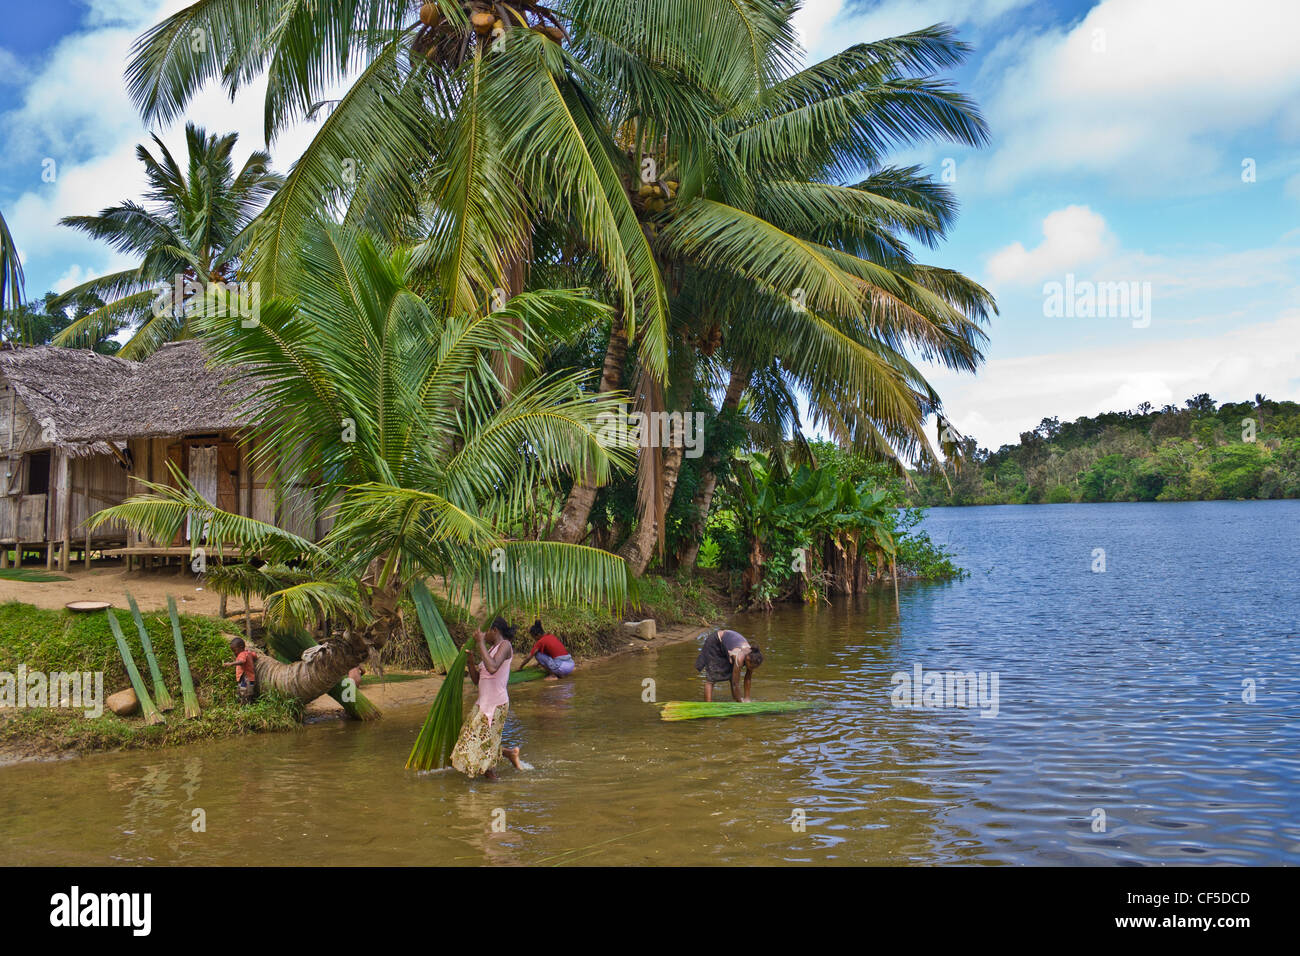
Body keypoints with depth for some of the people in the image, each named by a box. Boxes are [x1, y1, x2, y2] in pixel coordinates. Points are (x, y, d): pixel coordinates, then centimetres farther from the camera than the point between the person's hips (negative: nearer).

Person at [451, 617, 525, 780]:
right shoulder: (491, 650, 16)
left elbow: (492, 668, -28)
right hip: (483, 703, 9)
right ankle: (510, 753, 26)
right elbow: (476, 680, 17)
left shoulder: (505, 645, -9)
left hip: (495, 704, -9)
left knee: (483, 746, -4)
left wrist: (481, 643, -21)